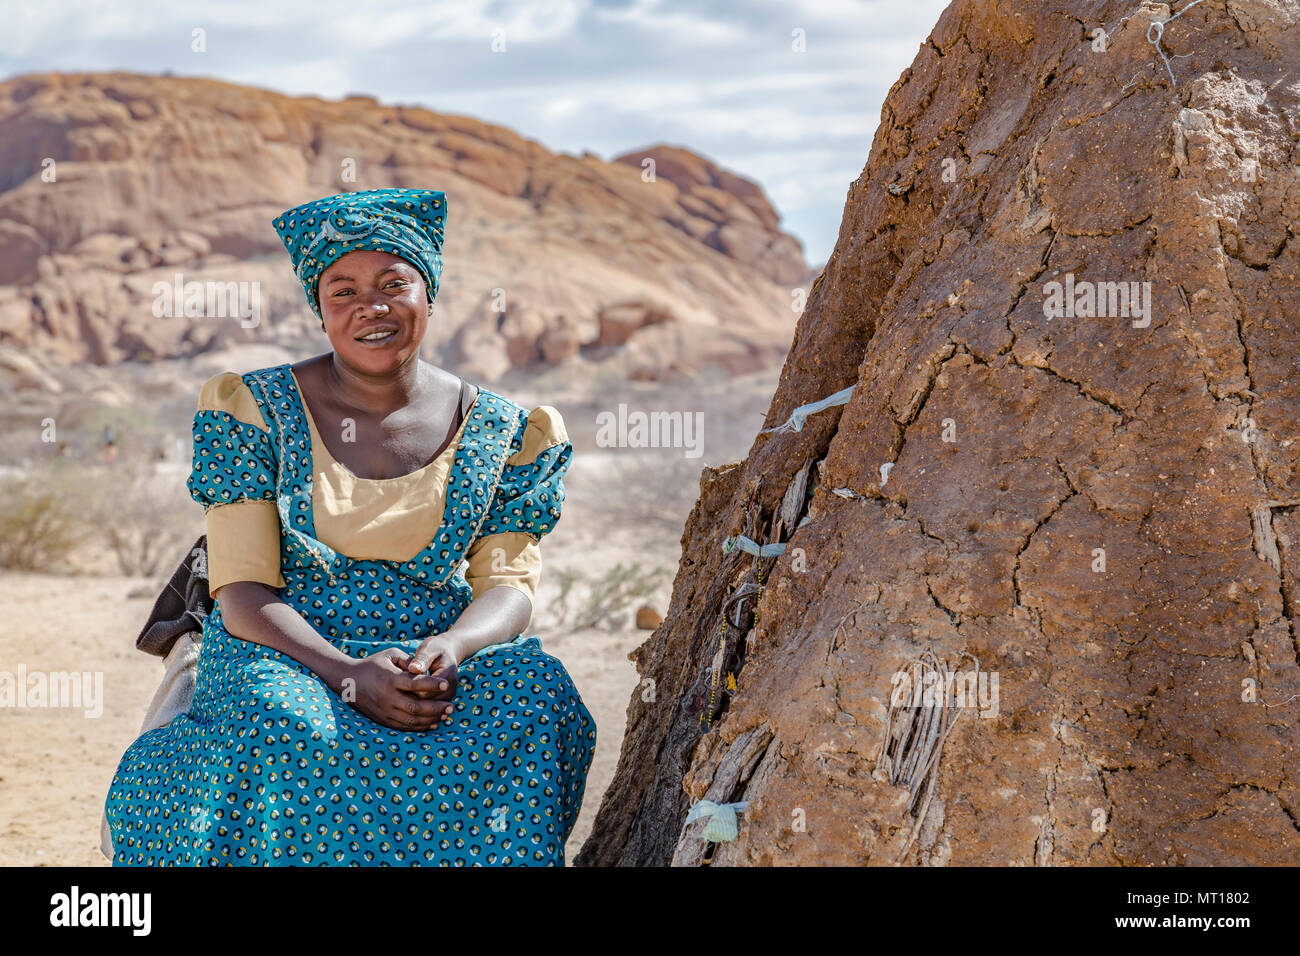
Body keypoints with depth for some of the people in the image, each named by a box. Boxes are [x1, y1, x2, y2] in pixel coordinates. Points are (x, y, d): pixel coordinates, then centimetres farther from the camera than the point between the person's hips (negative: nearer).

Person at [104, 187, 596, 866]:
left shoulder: (499, 433, 6)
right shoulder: (257, 411, 1)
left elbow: (508, 584, 2)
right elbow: (242, 590, -6)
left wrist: (449, 649, -23)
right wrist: (349, 674, -24)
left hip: (438, 652, 2)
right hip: (288, 652, -2)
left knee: (541, 698, -29)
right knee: (287, 732, -37)